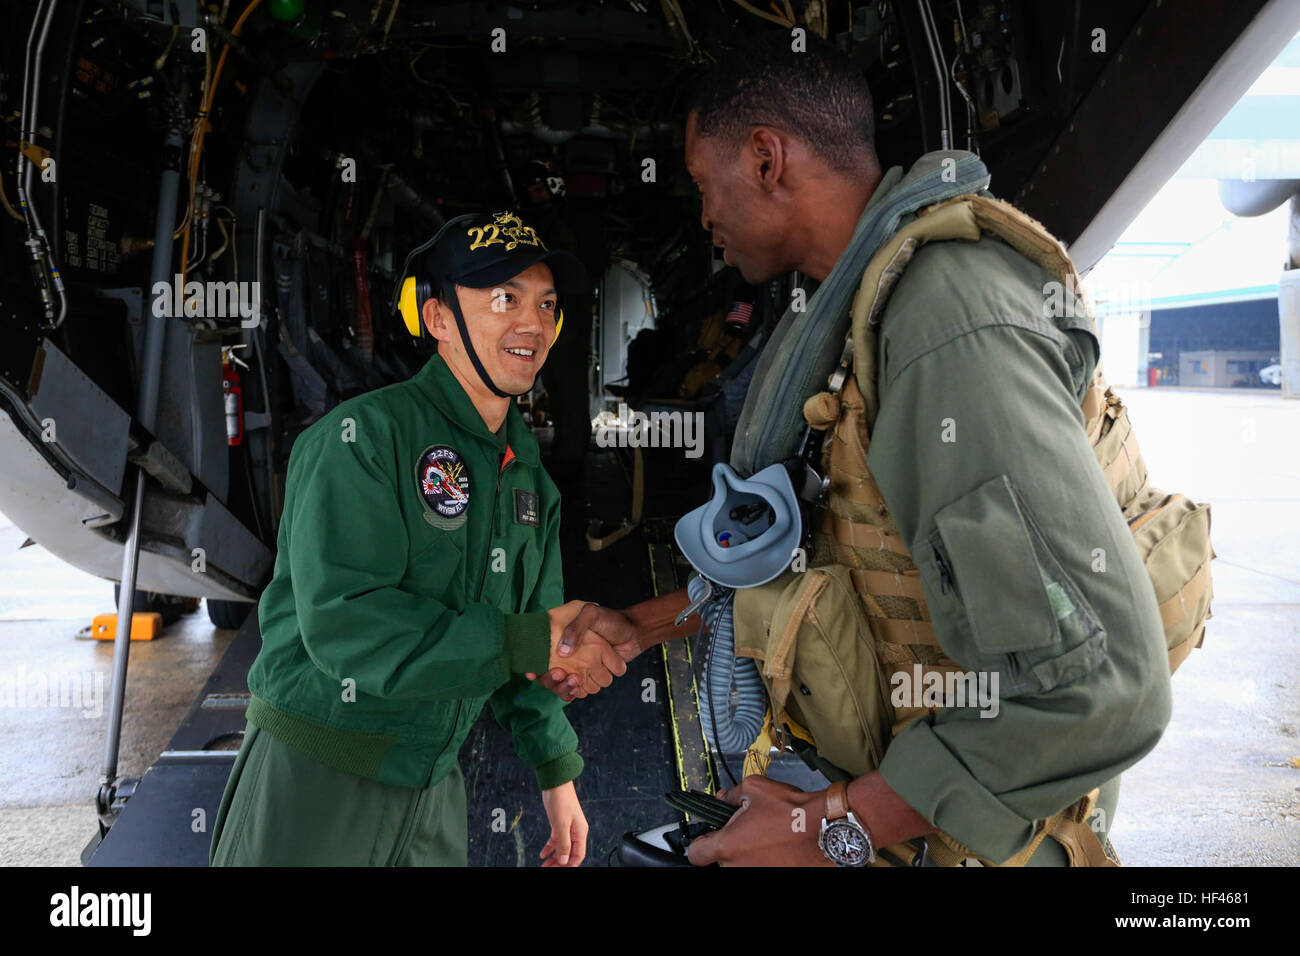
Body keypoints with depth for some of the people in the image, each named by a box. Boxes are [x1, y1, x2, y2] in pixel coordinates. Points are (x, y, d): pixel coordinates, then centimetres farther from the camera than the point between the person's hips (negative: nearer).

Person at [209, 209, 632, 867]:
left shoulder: (529, 478, 6)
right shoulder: (364, 437, -17)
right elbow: (346, 626, -28)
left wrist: (557, 771, 13)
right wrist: (535, 641, -27)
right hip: (315, 781, -6)